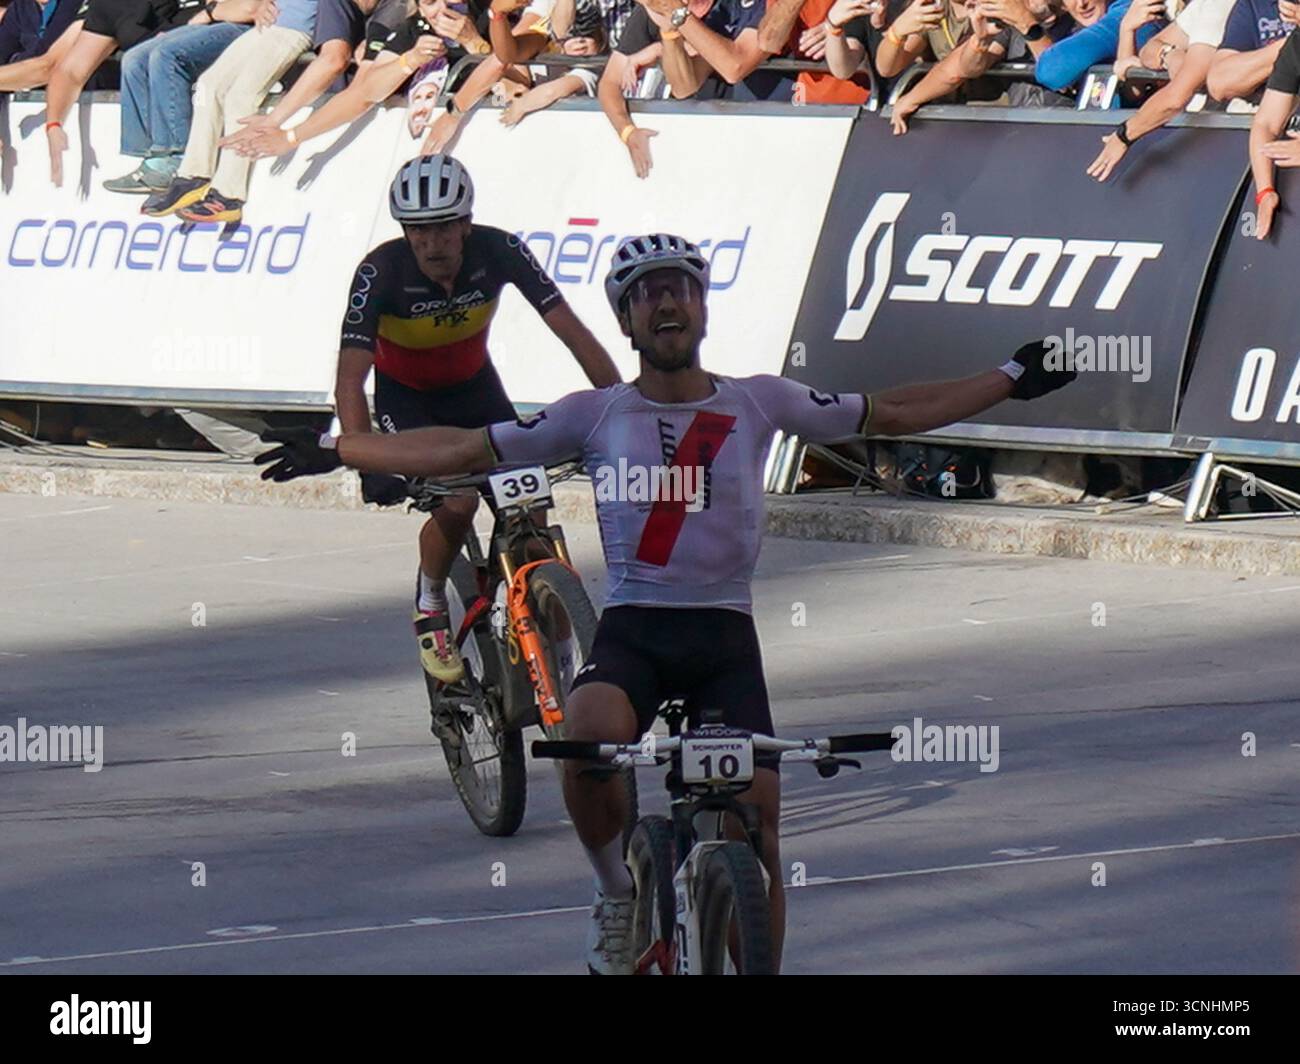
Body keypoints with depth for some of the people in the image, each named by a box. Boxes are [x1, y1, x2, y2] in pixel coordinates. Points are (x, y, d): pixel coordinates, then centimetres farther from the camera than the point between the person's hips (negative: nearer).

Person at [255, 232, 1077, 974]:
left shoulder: (759, 403, 8)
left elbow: (890, 415, 15)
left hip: (725, 635, 1)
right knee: (591, 734, -33)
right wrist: (335, 451, 0)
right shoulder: (598, 414, 7)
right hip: (632, 631, -1)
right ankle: (619, 893, -7)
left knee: (757, 808, -11)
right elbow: (460, 452, 8)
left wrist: (1011, 383, 12)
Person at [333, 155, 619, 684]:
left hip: (473, 385, 3)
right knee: (456, 504, -24)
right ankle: (430, 610, 4)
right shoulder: (383, 271, -32)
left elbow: (572, 332, -26)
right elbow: (350, 378, -37)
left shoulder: (498, 252, -27)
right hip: (405, 395, -3)